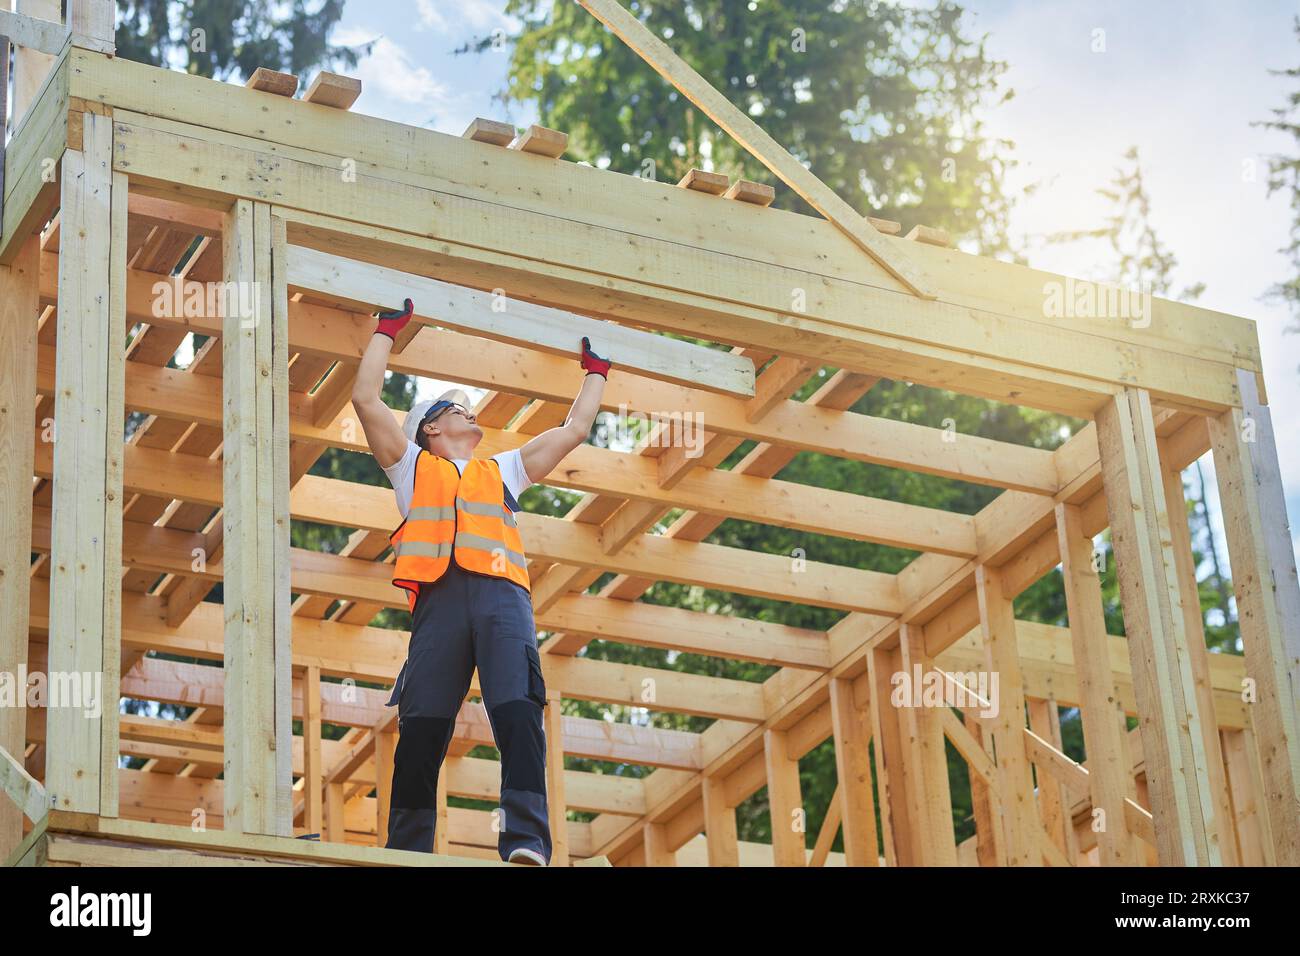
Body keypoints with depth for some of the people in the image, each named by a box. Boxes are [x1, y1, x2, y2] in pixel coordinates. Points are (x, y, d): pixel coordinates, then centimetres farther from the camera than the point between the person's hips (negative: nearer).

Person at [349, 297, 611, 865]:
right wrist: (387, 330, 30)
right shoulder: (413, 466, 30)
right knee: (422, 723, -11)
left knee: (518, 711, -20)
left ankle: (526, 841, -33)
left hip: (503, 593, 1)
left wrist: (595, 372, 49)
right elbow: (366, 399, 23)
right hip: (440, 594, -1)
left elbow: (574, 428, 42)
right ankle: (407, 852, -7)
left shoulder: (504, 470, 37)